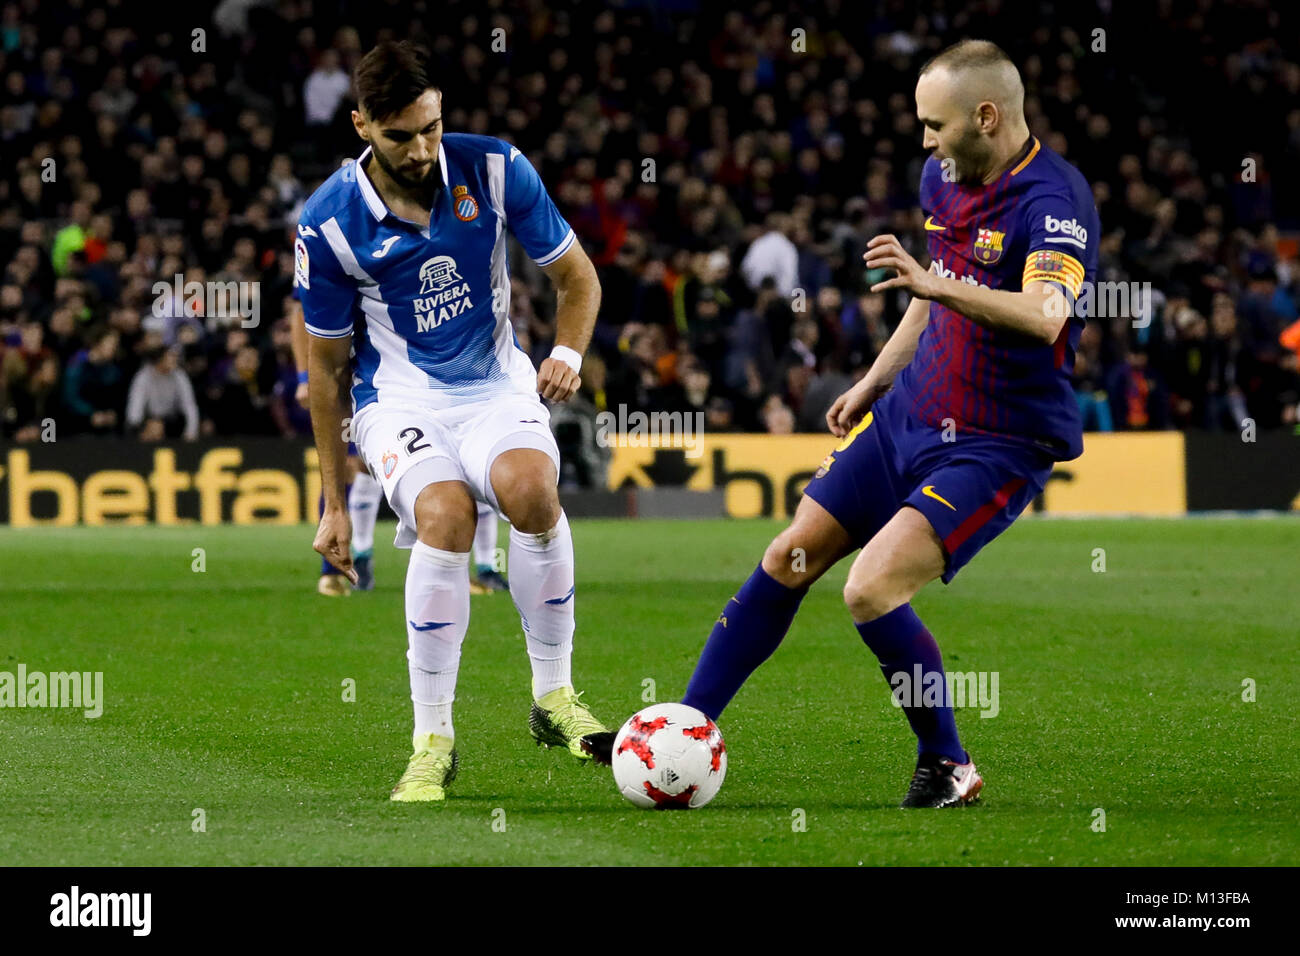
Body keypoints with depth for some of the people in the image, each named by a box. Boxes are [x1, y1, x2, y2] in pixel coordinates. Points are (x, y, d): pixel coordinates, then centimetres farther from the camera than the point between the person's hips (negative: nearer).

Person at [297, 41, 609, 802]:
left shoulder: (494, 170, -9)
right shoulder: (329, 225, -12)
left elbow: (577, 276, 5)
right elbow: (327, 367, 1)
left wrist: (568, 353, -16)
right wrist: (336, 504, 3)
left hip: (495, 382, 2)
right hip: (399, 394, -1)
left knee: (530, 488, -32)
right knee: (445, 514, -32)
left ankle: (555, 696, -13)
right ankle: (433, 740, -20)